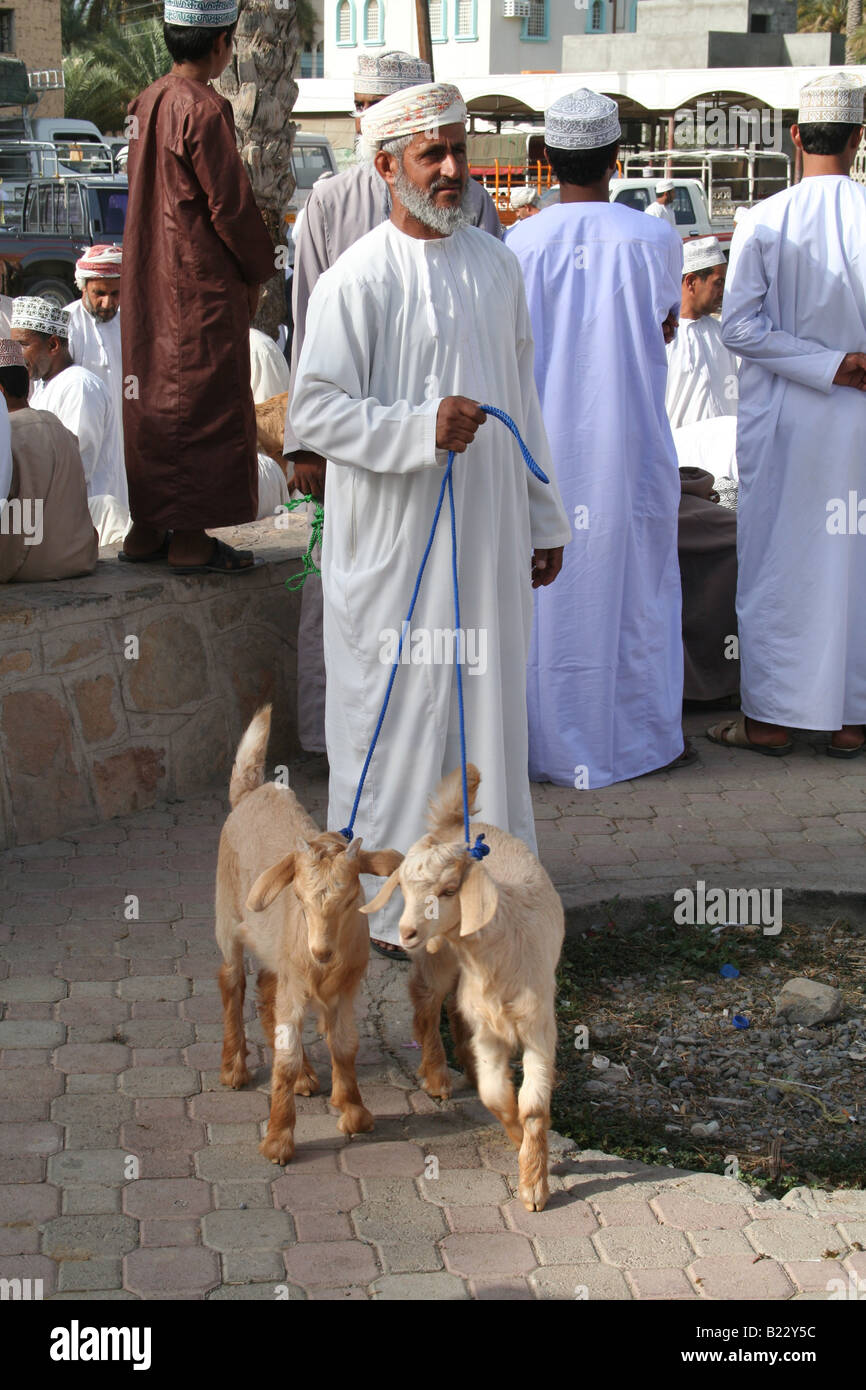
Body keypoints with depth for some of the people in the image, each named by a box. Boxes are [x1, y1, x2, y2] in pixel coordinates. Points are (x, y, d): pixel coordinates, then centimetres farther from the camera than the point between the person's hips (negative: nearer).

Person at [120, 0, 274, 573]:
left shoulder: (147, 103, 10)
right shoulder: (204, 108, -17)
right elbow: (230, 203, -16)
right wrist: (259, 269, -1)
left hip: (148, 281, 9)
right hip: (202, 283, -9)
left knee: (152, 397, 13)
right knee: (204, 402, -3)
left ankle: (147, 527, 19)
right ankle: (190, 539, -1)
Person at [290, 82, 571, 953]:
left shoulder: (496, 266, 9)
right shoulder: (355, 280, -10)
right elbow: (314, 412, -13)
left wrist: (545, 518, 15)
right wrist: (423, 428, -25)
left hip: (489, 533, 6)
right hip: (396, 537, -6)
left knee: (487, 700, 12)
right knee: (399, 710, 1)